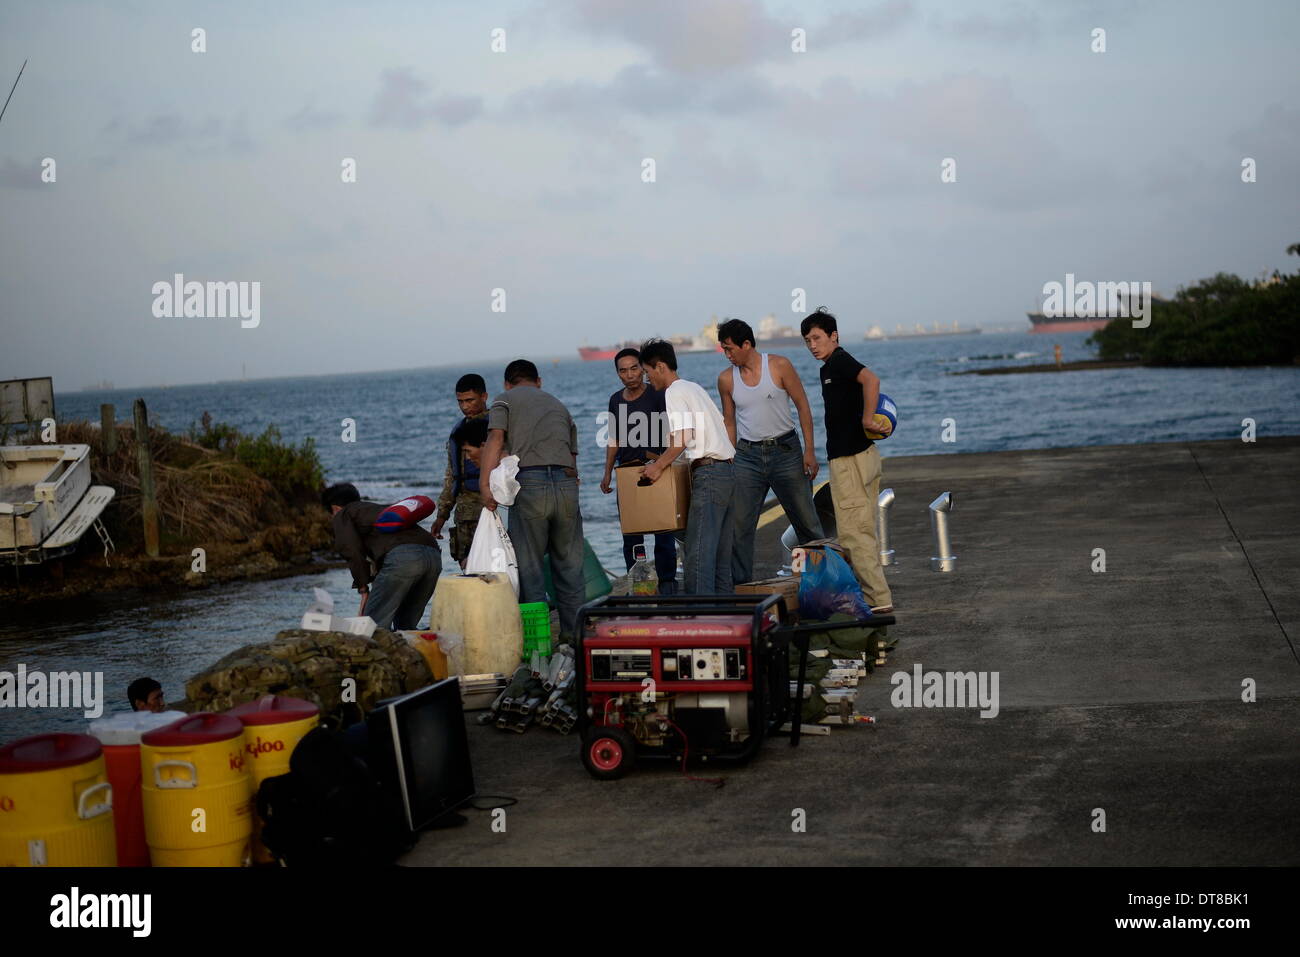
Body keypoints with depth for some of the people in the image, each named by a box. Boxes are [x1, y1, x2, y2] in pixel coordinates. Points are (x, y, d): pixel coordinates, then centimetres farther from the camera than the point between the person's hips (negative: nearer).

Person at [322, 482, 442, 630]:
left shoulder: (341, 516, 20)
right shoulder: (379, 508, 41)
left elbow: (353, 552, 4)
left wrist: (363, 589, 10)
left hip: (401, 557, -7)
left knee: (374, 624, -2)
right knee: (406, 624, 20)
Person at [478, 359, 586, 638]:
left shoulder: (504, 400, 13)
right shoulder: (559, 405, 28)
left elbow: (495, 440, -4)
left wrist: (485, 484, -11)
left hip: (529, 482, -4)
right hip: (567, 483, 4)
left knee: (529, 566, 2)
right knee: (569, 565, 11)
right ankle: (573, 633, 12)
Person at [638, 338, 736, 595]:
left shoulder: (674, 392, -8)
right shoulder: (694, 387, 20)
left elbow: (681, 438, -19)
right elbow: (722, 424, 24)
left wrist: (659, 466, -8)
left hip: (708, 472, -10)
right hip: (727, 469, 10)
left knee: (698, 548, -10)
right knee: (720, 547, 12)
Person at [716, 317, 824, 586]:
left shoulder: (779, 366, -6)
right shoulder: (726, 379, 2)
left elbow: (802, 406, -3)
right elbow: (729, 422, 11)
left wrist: (809, 450, -8)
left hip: (785, 451, -2)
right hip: (747, 455, 2)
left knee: (806, 521, 5)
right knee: (739, 525, -4)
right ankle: (740, 584, 2)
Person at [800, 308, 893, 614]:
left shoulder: (838, 362, -12)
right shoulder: (829, 367, 18)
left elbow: (871, 380, -31)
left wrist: (867, 419, -25)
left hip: (850, 459, -11)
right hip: (863, 455, 11)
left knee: (853, 532, -8)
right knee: (864, 532, 15)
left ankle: (878, 599, -8)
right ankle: (874, 595, 20)